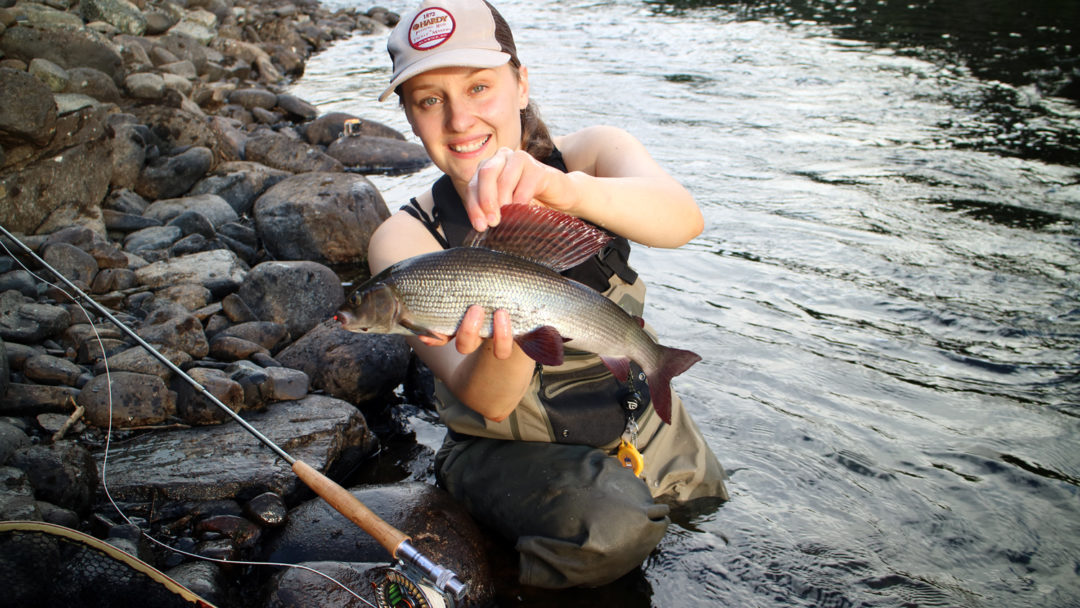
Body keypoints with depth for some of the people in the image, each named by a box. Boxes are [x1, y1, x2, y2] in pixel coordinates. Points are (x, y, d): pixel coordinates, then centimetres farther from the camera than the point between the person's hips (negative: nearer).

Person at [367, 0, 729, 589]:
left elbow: (682, 220, -35)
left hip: (644, 421, 4)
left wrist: (565, 188, -54)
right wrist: (504, 345, -50)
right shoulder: (406, 238, -16)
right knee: (607, 529, -29)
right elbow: (488, 402, -25)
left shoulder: (590, 154, -11)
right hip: (511, 449, -3)